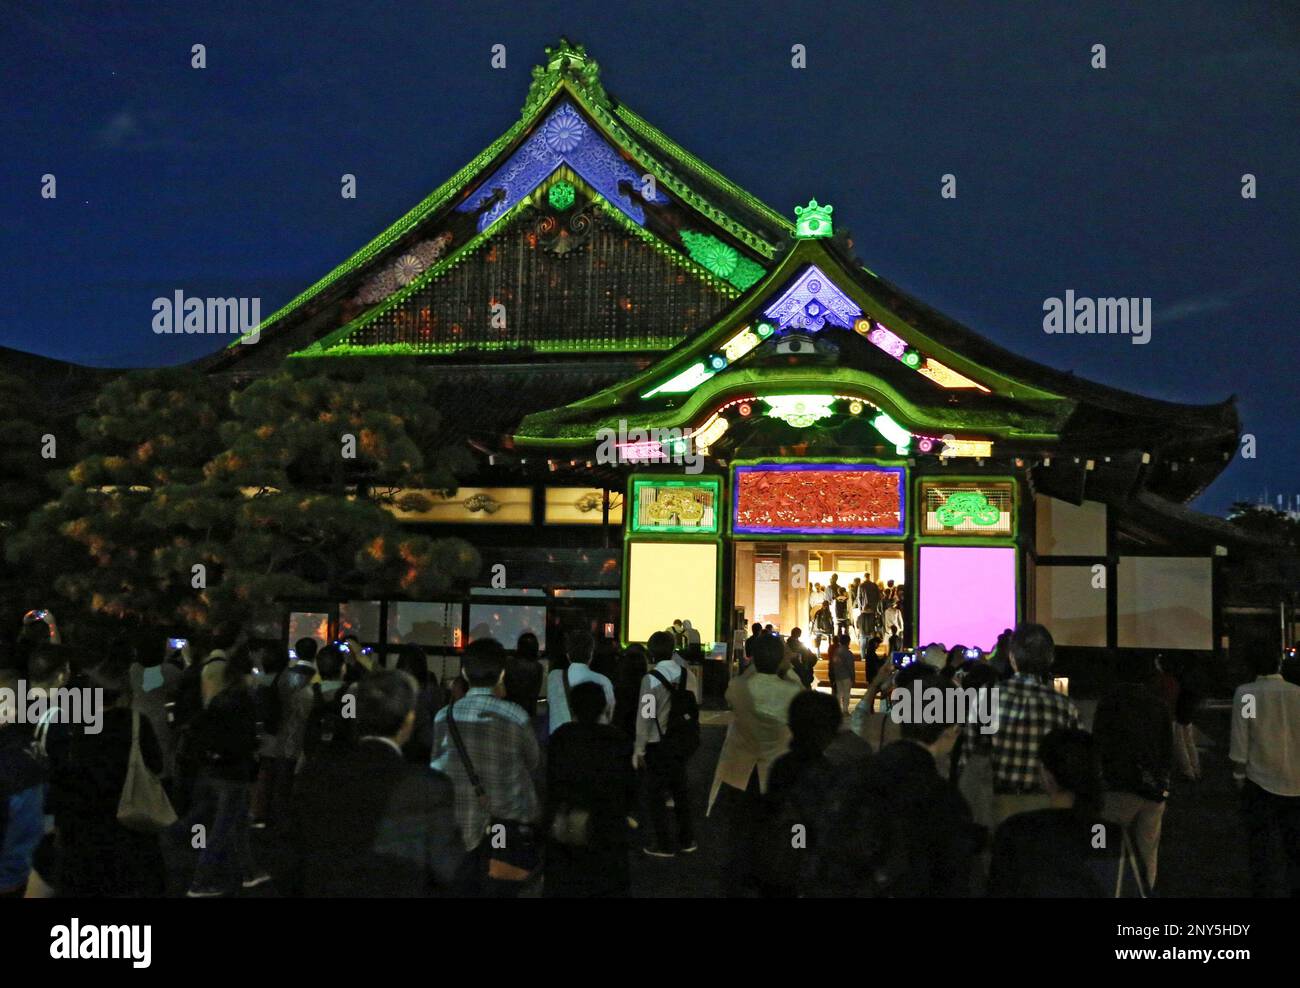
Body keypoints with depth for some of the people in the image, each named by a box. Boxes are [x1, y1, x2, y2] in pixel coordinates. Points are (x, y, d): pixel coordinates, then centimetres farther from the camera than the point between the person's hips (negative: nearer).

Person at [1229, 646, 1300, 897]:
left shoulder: (1246, 693, -10)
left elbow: (1240, 739, -9)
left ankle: (1264, 892, 9)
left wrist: (1238, 774, 3)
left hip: (1259, 781, -2)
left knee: (1261, 846, 7)